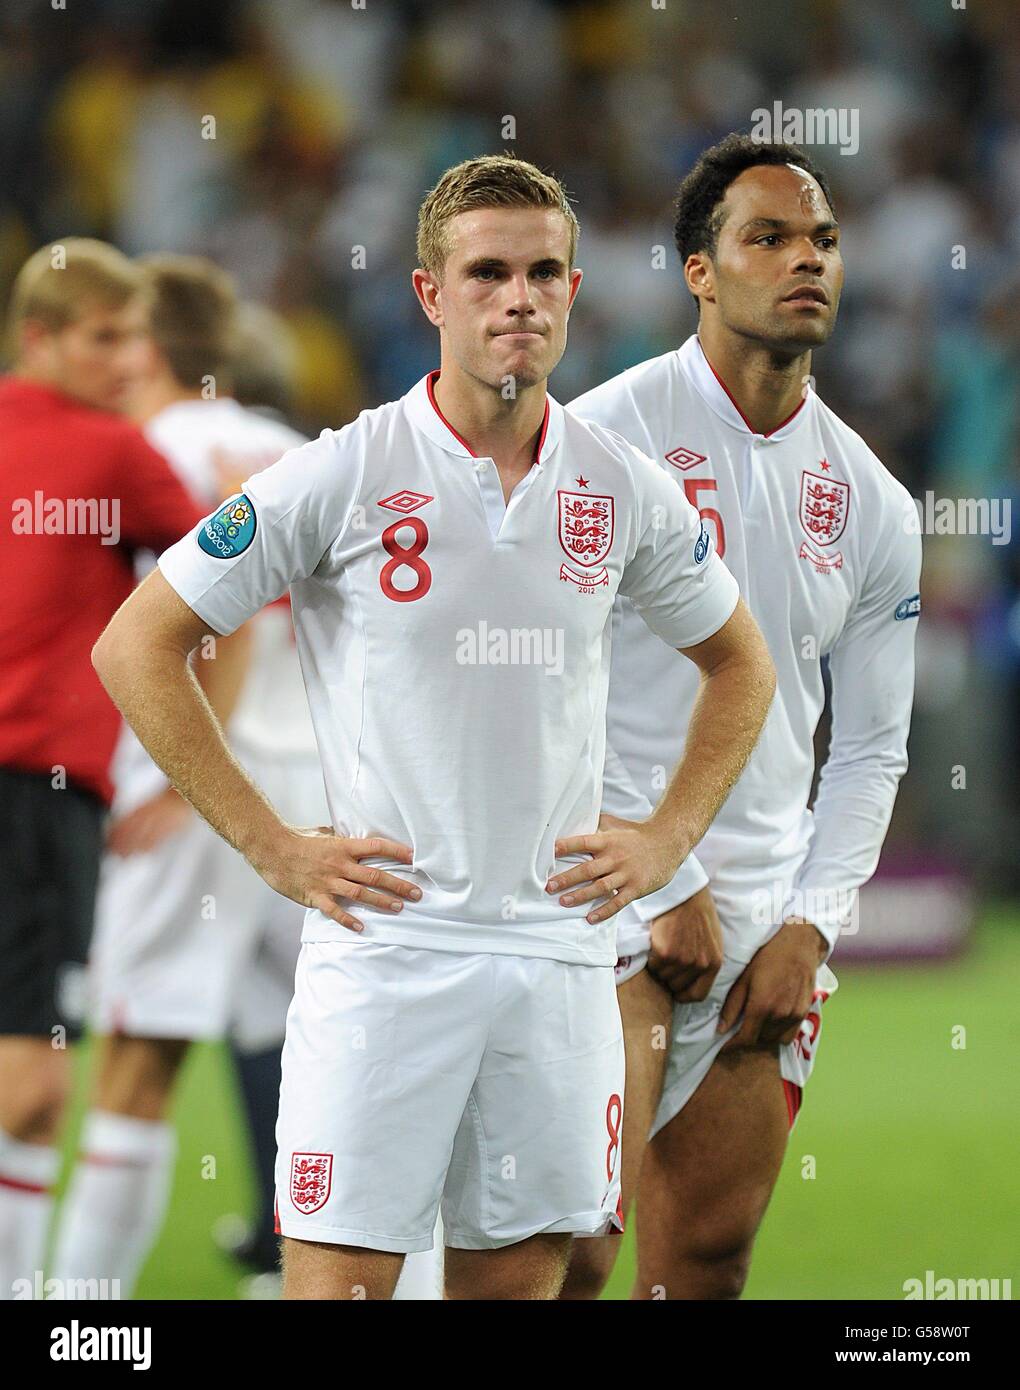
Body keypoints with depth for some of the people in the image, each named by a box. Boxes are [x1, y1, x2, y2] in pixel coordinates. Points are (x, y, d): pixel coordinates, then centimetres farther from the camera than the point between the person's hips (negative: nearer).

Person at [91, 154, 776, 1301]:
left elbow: (739, 665, 23)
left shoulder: (624, 492, 6)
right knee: (340, 1273, -8)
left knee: (519, 1275, 7)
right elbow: (136, 648, -2)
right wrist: (269, 848, -5)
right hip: (384, 939, -4)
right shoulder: (342, 476, -5)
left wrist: (667, 839, 11)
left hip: (559, 944, 4)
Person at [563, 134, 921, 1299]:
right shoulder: (605, 438, -7)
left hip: (768, 920, 5)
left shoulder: (870, 504, 10)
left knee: (707, 1261, 4)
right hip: (608, 890, -5)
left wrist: (810, 926, 2)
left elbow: (870, 750, 16)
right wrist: (666, 886, -11)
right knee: (573, 1248, -15)